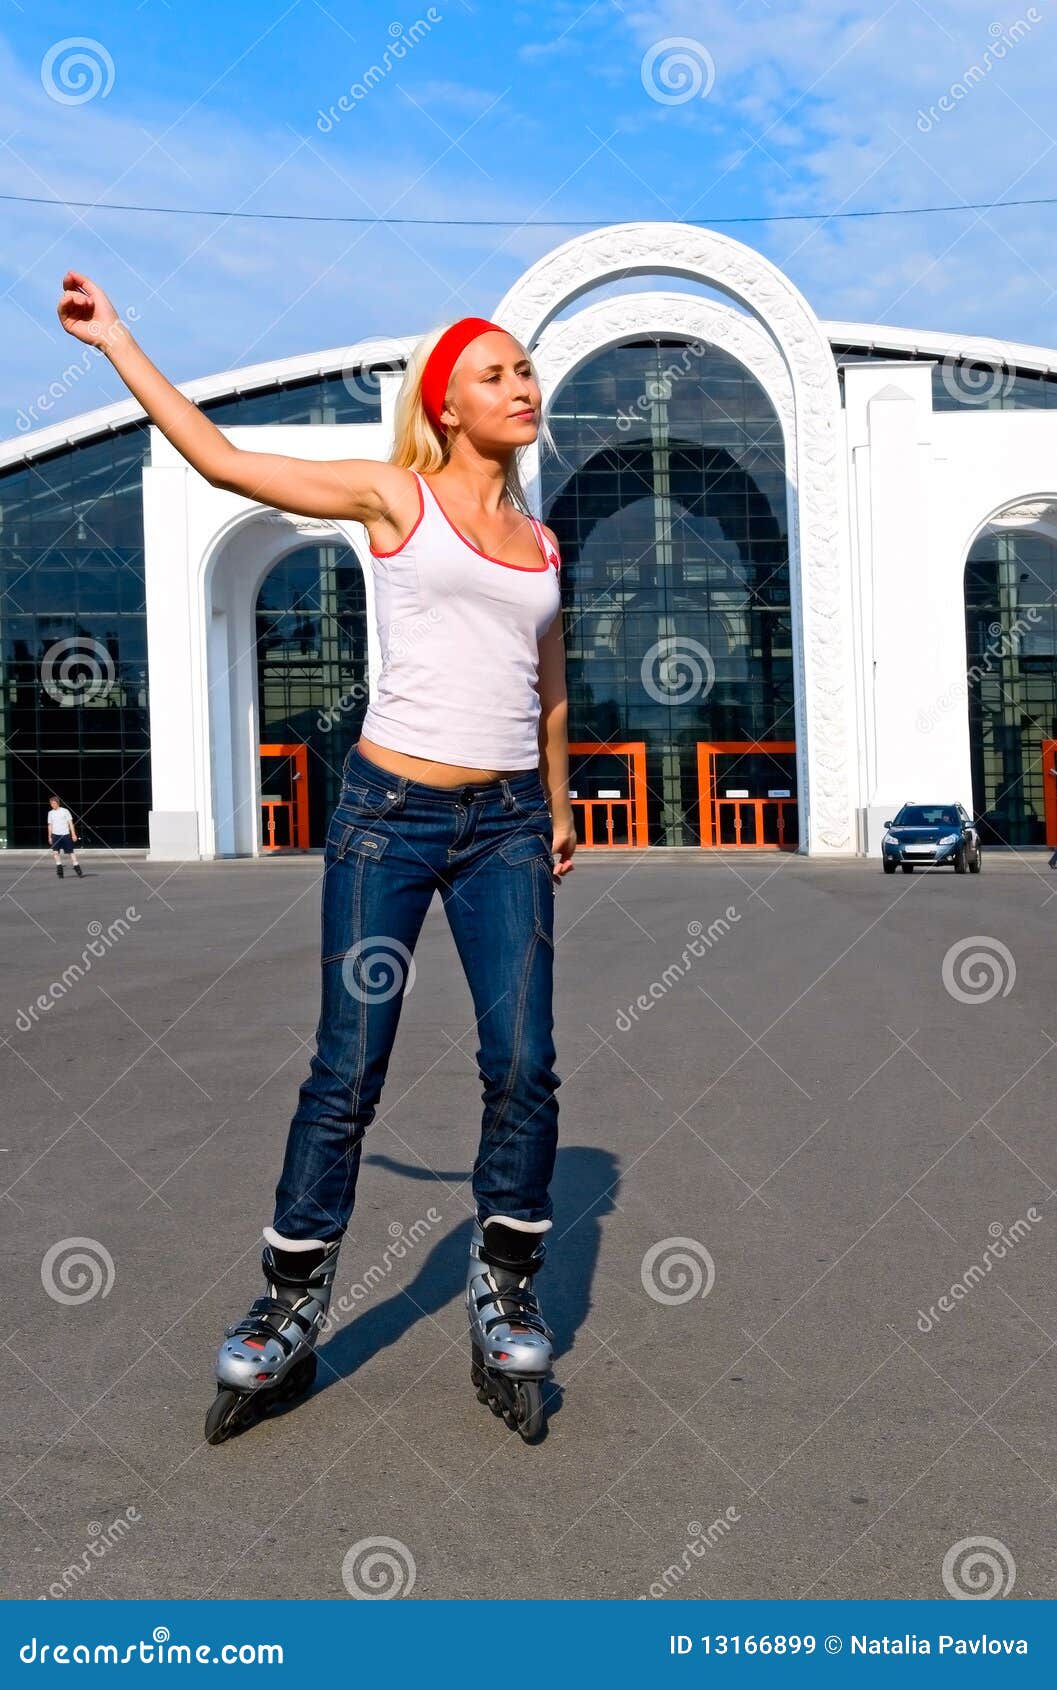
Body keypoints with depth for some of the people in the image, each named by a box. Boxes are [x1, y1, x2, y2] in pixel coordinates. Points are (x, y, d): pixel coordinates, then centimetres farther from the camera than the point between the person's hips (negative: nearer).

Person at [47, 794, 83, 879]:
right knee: (55, 852, -11)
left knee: (71, 852, 2)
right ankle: (59, 871, -7)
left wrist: (73, 834, -5)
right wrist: (49, 837, 12)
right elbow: (50, 825, 16)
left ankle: (78, 871, 8)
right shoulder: (50, 813, 9)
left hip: (66, 834, -2)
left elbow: (70, 823, 0)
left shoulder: (65, 811, -1)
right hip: (55, 835, 2)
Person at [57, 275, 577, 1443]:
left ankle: (504, 1301, 13)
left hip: (505, 827, 3)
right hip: (390, 810, -3)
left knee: (523, 1065, -5)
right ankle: (289, 1313, 15)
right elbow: (219, 458, 2)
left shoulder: (539, 542, 15)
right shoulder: (392, 496, 3)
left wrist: (560, 806, 23)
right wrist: (114, 339, 4)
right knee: (346, 1070, 0)